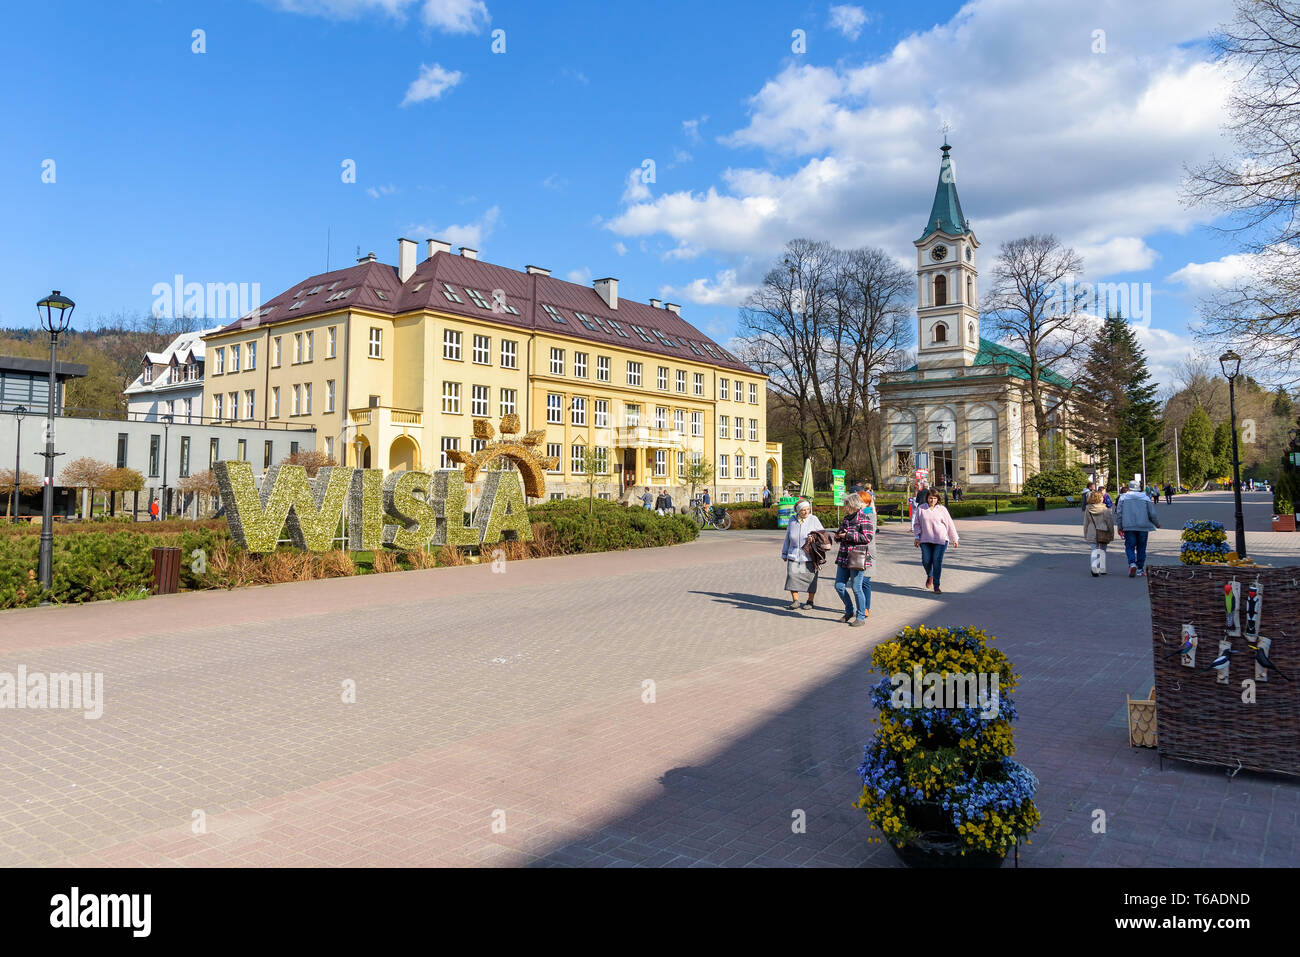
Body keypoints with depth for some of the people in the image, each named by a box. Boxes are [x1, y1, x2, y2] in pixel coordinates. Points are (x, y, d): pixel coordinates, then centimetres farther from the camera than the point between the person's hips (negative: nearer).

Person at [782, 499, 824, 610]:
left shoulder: (814, 519, 0)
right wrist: (784, 554, 21)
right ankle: (795, 600, 4)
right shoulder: (793, 521, 10)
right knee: (792, 575, -8)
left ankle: (810, 601, 16)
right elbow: (787, 539, 19)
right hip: (794, 555, 2)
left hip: (809, 556, -2)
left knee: (810, 578, 1)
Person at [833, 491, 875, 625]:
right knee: (839, 585, 7)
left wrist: (847, 536, -18)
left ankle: (861, 616, 9)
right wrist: (838, 535, 4)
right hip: (844, 557, 8)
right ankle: (850, 611, 26)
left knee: (856, 588, -3)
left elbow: (868, 537, -18)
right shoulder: (847, 518, 15)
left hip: (858, 558, -8)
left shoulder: (865, 518, -9)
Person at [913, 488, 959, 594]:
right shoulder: (921, 509, 4)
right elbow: (916, 524, 11)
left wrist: (954, 539, 9)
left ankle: (936, 586, 4)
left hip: (940, 540, -1)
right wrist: (916, 537, 2)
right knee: (926, 561, -2)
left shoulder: (942, 509, 2)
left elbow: (950, 525, 7)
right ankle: (929, 576, 31)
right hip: (925, 540, 1)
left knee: (937, 562, -6)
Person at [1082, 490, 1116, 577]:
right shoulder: (1105, 510, -7)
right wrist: (1112, 534, 6)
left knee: (1095, 550, 1)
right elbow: (1110, 522, -3)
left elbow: (1085, 523, 5)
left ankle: (1094, 567, -21)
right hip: (1103, 533, -1)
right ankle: (1102, 569, 18)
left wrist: (1085, 535, 12)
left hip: (1092, 534, 1)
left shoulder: (1087, 510, -1)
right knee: (1102, 550, 14)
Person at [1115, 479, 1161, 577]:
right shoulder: (1145, 498, 4)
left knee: (1129, 547, 3)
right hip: (1143, 527, 1)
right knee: (1141, 548, 9)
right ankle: (1140, 570, 10)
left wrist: (1119, 527, 5)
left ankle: (1132, 563, -22)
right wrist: (1156, 524, 19)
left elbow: (1119, 513, -1)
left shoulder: (1123, 497, 2)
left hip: (1128, 527, -1)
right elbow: (1152, 513, 3)